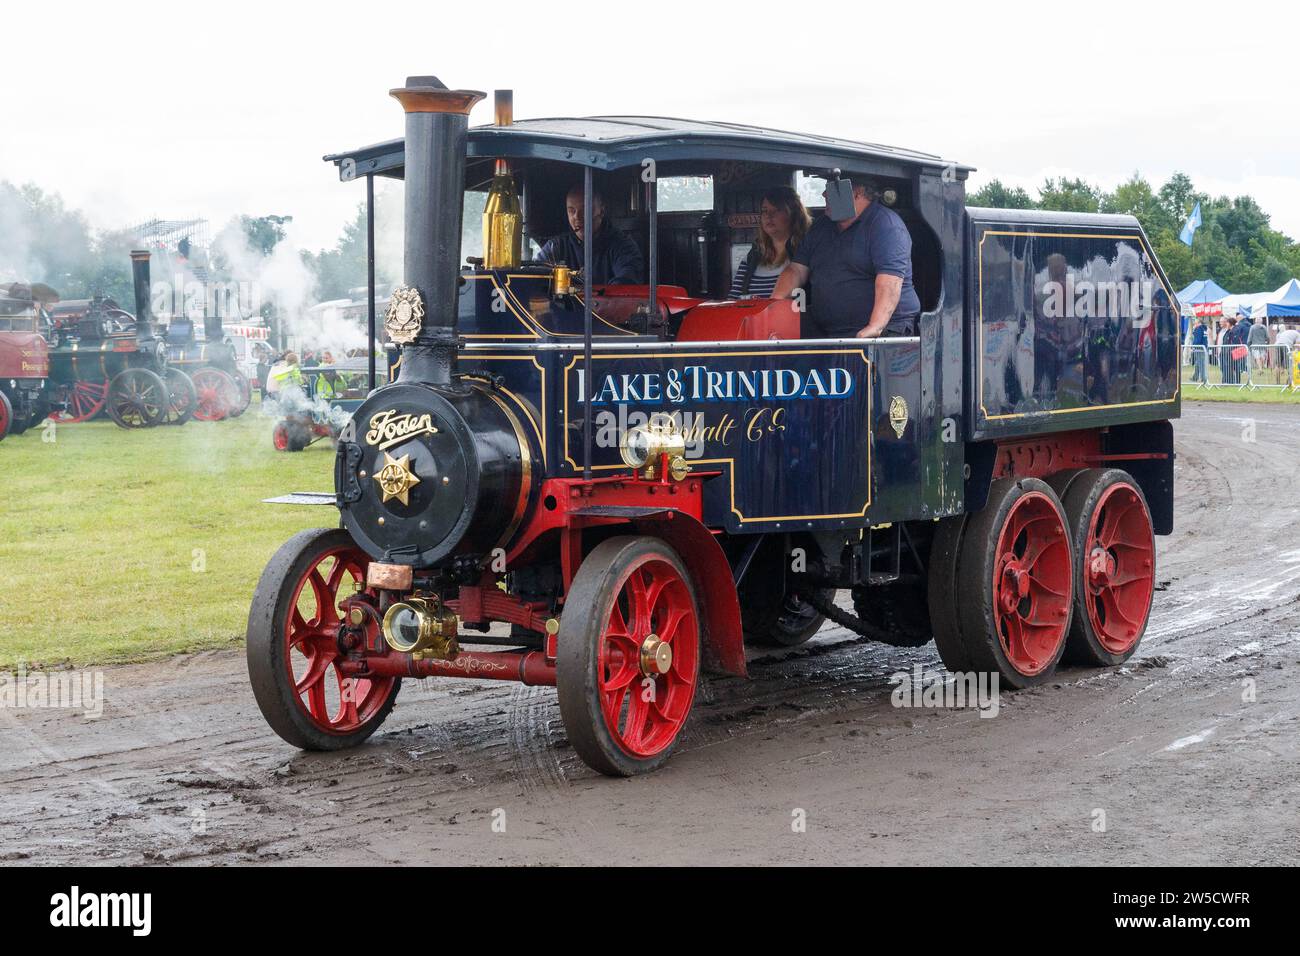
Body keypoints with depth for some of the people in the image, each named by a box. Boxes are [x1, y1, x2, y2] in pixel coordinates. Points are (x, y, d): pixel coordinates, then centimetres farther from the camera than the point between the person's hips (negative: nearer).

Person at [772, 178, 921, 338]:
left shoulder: (886, 224, -6)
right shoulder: (822, 227, 21)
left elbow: (890, 280, -18)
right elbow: (796, 270, 17)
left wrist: (875, 327, -31)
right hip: (823, 333, 6)